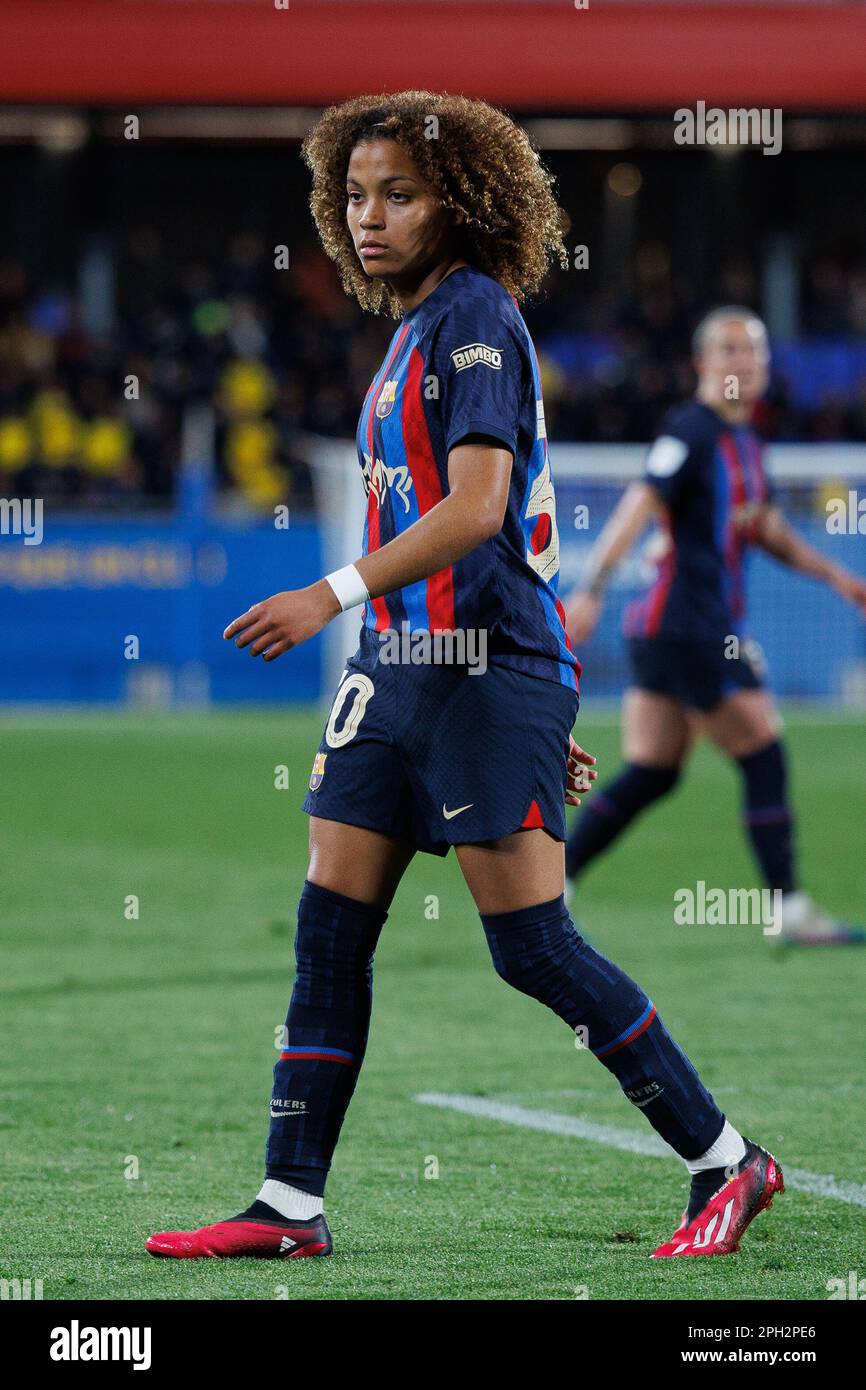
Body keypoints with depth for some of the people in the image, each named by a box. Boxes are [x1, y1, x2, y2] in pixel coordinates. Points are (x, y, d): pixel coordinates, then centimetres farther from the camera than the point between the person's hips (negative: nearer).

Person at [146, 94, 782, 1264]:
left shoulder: (475, 316, -10)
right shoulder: (415, 333, 19)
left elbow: (476, 510, -21)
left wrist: (334, 594, -27)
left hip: (487, 670, -9)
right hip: (399, 670, 9)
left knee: (532, 947, -7)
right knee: (329, 932, 4)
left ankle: (727, 1164, 3)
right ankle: (290, 1205, 6)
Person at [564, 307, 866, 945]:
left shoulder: (746, 443, 17)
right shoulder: (692, 431, -12)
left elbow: (768, 530, 29)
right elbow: (641, 505, -21)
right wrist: (592, 589, -30)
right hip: (686, 624, -9)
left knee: (651, 775, 9)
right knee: (765, 756, -6)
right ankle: (790, 910, -1)